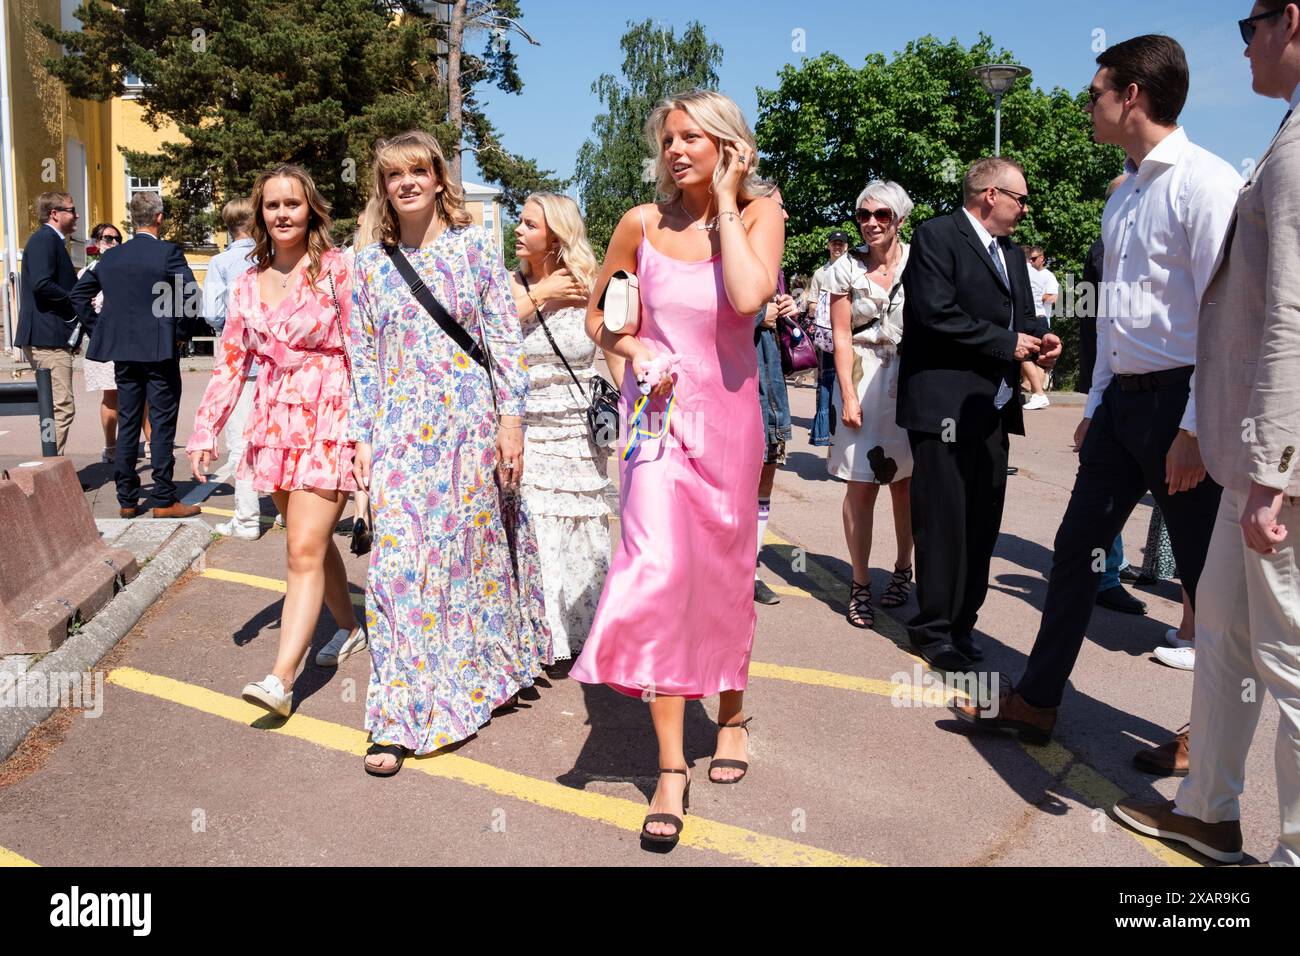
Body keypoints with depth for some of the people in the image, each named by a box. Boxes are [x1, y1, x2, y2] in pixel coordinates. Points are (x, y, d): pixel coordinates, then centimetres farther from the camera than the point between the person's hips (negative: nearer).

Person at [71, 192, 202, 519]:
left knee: (127, 424, 10)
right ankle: (164, 500, 3)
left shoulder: (111, 256, 9)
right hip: (159, 350, -5)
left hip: (122, 352, 5)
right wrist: (184, 332, -6)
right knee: (162, 424, 0)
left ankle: (126, 500, 14)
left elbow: (79, 293, 13)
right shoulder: (168, 252, -8)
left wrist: (99, 330, 15)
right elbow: (190, 294, -19)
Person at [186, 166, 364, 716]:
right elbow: (231, 360, 14)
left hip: (328, 416, -6)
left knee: (305, 550, -10)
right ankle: (348, 628, 36)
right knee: (312, 540, 15)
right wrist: (206, 430, 9)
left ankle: (281, 678, -11)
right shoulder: (249, 283, 11)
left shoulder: (338, 269, -5)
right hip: (276, 420, 6)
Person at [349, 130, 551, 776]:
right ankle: (400, 719, 1)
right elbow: (364, 361, 9)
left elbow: (506, 338, 0)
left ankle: (478, 678, 33)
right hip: (399, 431, 1)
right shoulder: (371, 265, 9)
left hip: (470, 425, -1)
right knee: (398, 561, -6)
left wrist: (511, 419, -7)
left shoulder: (475, 247, 3)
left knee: (471, 551, 9)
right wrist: (362, 439, 4)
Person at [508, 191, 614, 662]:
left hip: (579, 433, 0)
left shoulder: (590, 288, -2)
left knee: (579, 533, 10)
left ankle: (581, 631, 29)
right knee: (528, 535, -2)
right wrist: (538, 297, -14)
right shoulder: (510, 285, 0)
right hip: (524, 431, 0)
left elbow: (619, 358, 0)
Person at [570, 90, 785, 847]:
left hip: (729, 413, 0)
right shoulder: (643, 223, 1)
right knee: (660, 569, -13)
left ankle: (732, 712, 36)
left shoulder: (759, 215, -2)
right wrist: (632, 347, -7)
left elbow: (748, 296, -24)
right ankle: (671, 766, -5)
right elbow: (596, 314, 13)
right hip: (660, 408, 0)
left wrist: (726, 202, -15)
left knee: (724, 571, 11)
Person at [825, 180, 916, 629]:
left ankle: (903, 569, 26)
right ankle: (860, 584, 5)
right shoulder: (846, 268, 2)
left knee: (905, 483, 8)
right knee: (861, 486, -3)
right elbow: (842, 336, 0)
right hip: (862, 379, -1)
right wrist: (848, 395, -7)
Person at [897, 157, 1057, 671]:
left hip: (993, 408, 8)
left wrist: (1039, 340, 1)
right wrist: (1006, 343, -13)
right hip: (945, 406, -8)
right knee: (944, 522, -3)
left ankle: (962, 622, 20)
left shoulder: (1012, 254, 21)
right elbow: (936, 312, -18)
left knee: (982, 522, 10)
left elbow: (1023, 317, 25)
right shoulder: (936, 236, -6)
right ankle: (934, 627, 9)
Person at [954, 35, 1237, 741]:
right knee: (1075, 548, 10)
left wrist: (1195, 429, -19)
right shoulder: (1124, 193, 15)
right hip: (1121, 398, 8)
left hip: (1179, 400, -8)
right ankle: (1036, 701, 21)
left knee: (1208, 577, 4)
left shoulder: (1206, 183, -12)